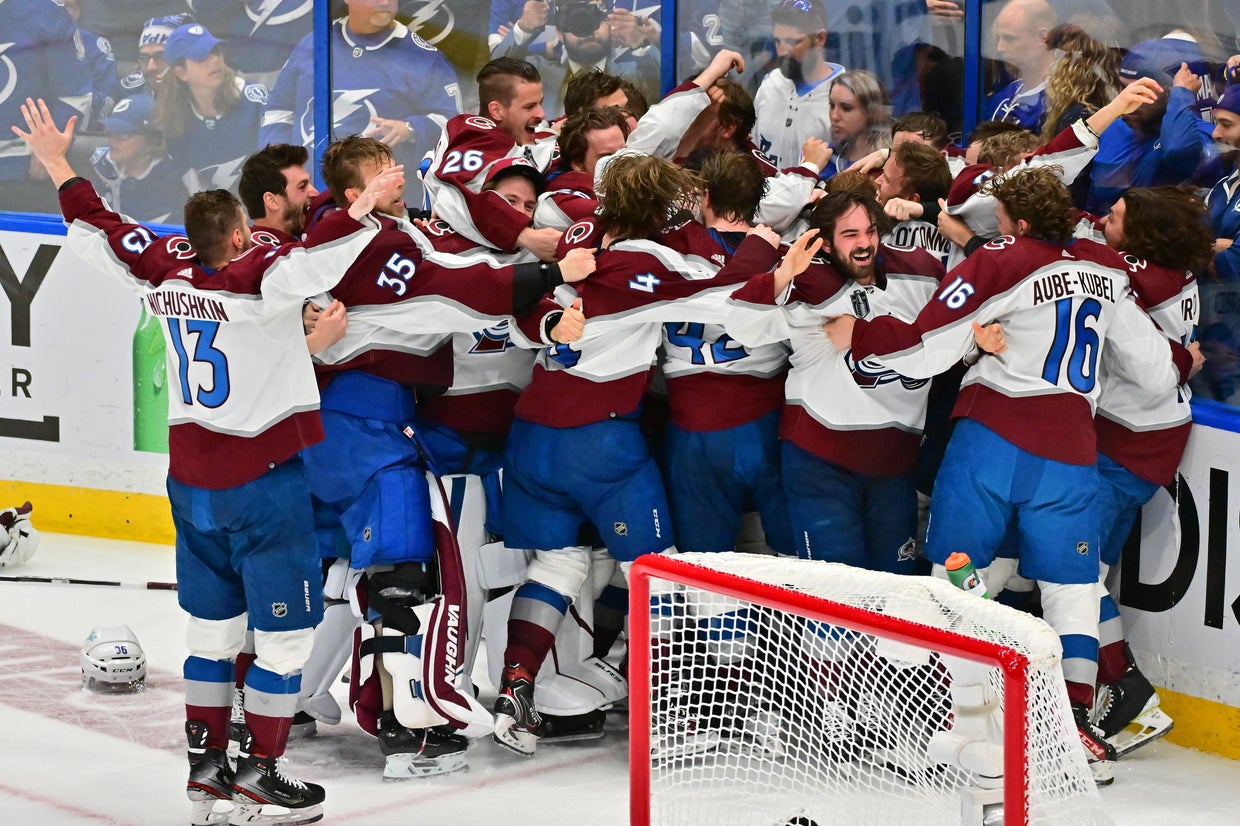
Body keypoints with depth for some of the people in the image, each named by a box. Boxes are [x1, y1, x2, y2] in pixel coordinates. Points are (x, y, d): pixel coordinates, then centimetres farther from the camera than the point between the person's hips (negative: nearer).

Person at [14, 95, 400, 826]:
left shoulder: (164, 270, -2)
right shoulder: (253, 282, -20)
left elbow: (101, 229, 11)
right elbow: (313, 266, -39)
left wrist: (58, 163, 22)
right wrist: (366, 206, -43)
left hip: (192, 477, 7)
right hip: (261, 478, -7)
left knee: (213, 622, 17)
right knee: (285, 626, 4)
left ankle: (206, 762, 22)